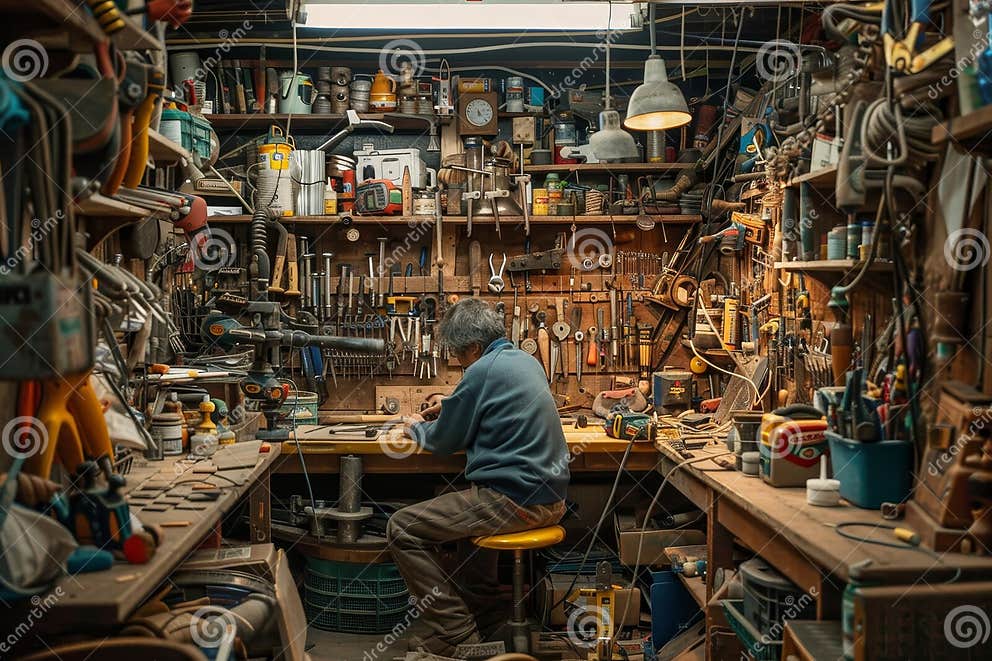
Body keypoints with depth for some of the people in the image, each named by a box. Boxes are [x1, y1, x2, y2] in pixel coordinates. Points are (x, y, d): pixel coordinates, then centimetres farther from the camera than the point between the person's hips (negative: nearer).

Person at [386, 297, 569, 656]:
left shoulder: (483, 370, -15)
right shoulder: (526, 360, 13)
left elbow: (446, 441, -5)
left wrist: (417, 427, 15)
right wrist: (450, 409, 26)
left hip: (517, 500, -10)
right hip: (551, 495, 10)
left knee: (402, 529, -2)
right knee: (468, 503, 37)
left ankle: (457, 634, 1)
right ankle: (482, 614, 38)